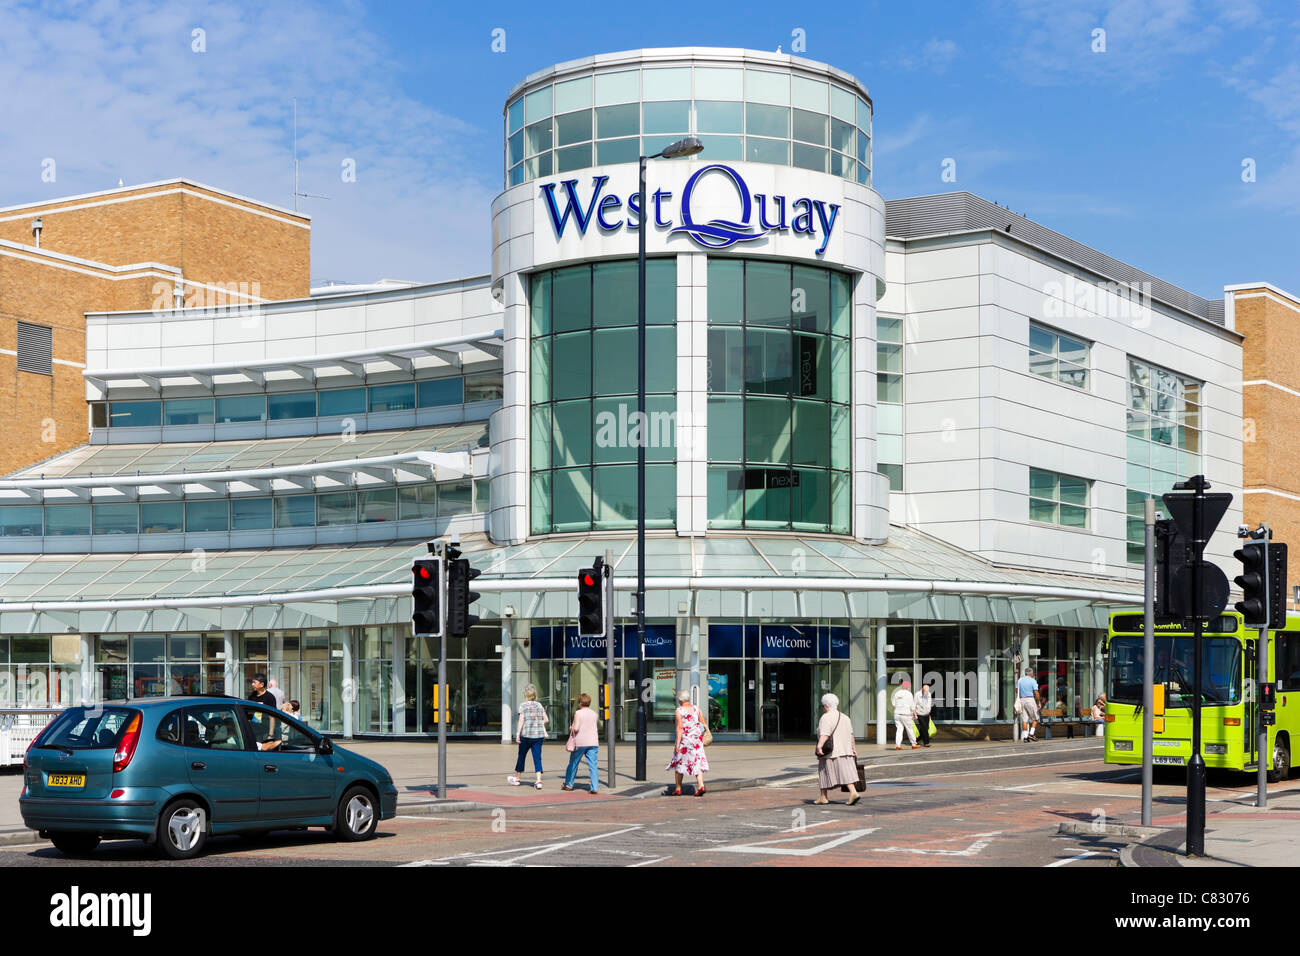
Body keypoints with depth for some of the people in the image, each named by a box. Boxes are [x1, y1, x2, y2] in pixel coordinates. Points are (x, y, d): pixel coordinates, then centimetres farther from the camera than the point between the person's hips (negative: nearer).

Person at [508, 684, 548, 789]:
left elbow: (521, 721, -10)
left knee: (521, 756, 13)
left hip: (526, 734, -3)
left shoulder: (523, 705, -4)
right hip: (539, 735, 3)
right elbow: (546, 720, 7)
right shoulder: (539, 705, 7)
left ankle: (517, 779, 27)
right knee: (537, 758, 2)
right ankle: (538, 781, -10)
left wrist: (517, 734, -9)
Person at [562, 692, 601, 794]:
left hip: (580, 743, -3)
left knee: (573, 764, 14)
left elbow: (576, 728, -15)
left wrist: (570, 728, 6)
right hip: (593, 742, 3)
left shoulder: (578, 713, -6)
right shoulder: (594, 713, 9)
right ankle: (595, 787, -12)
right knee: (593, 765, -1)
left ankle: (568, 784, 26)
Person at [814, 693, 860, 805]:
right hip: (845, 750, 6)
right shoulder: (845, 717, 13)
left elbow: (825, 734, -23)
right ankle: (853, 792, -19)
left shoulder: (826, 718, -9)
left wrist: (819, 746, -33)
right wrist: (854, 748, 25)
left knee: (824, 772, 7)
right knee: (846, 772, -1)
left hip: (830, 752, -6)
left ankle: (823, 797, 15)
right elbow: (851, 735, 17)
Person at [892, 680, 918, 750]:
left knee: (899, 729, 2)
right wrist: (915, 715, -5)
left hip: (897, 714, 4)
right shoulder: (909, 694, -7)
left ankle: (897, 745, -10)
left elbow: (894, 704, 8)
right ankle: (914, 744, 20)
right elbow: (912, 706, -9)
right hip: (906, 715, -4)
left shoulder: (897, 693, 6)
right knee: (910, 730, 9)